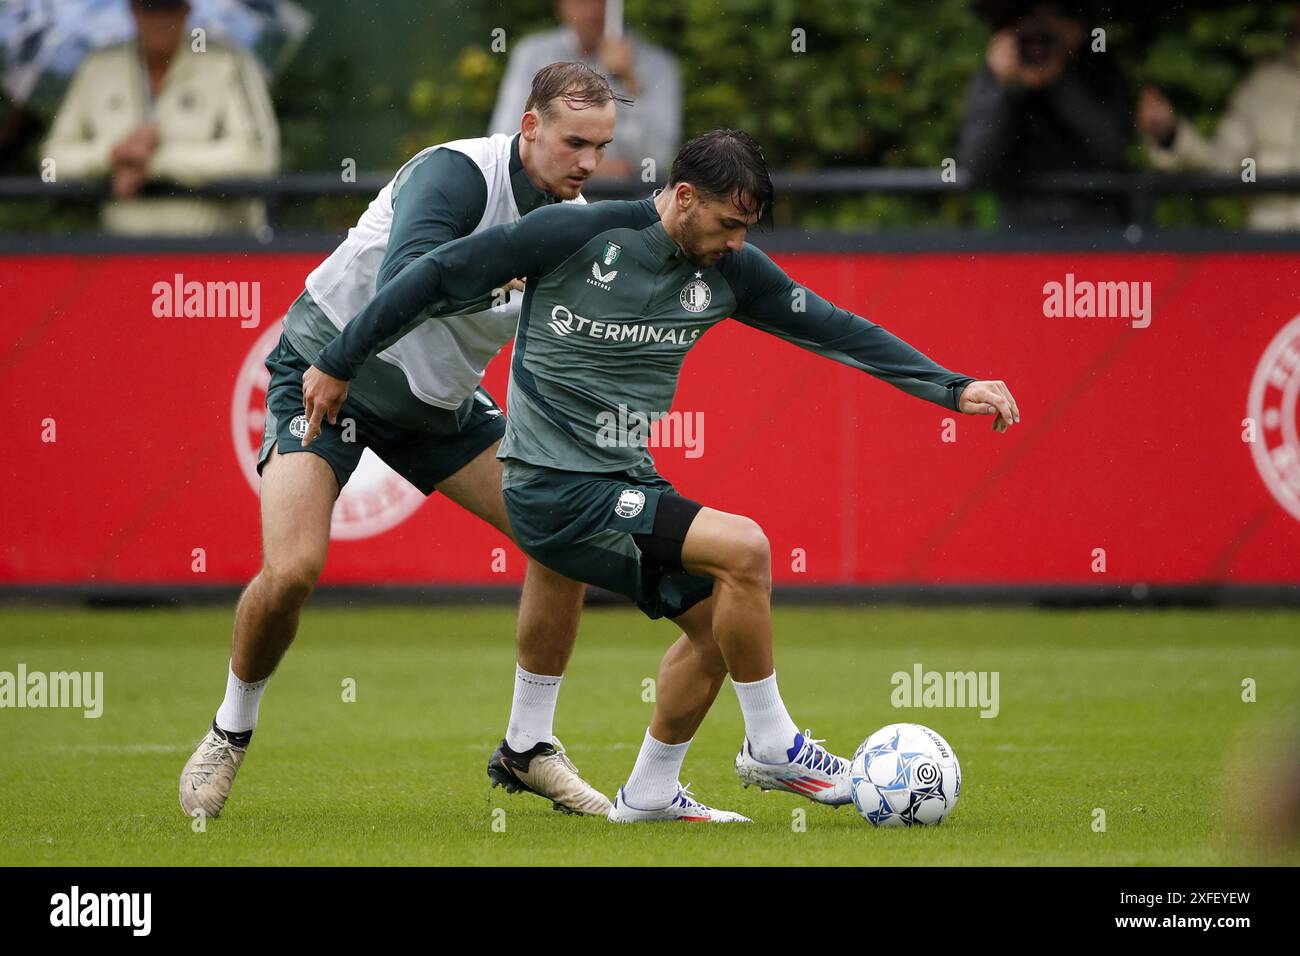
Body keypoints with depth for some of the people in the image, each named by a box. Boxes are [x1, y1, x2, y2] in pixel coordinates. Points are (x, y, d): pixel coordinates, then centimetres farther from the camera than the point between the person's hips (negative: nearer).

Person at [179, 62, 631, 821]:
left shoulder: (572, 219, -5)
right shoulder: (458, 174, -27)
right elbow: (404, 284, -43)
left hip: (437, 400, 7)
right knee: (292, 569, -22)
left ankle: (528, 748, 9)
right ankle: (231, 733, 7)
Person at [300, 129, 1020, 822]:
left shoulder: (728, 271, 2)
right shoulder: (576, 234, -15)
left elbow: (834, 330, 8)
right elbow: (440, 274, -8)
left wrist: (953, 388, 2)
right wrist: (337, 365, -4)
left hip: (626, 483, 8)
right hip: (552, 490, -8)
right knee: (744, 548, -19)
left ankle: (650, 791, 23)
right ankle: (770, 745, -6)